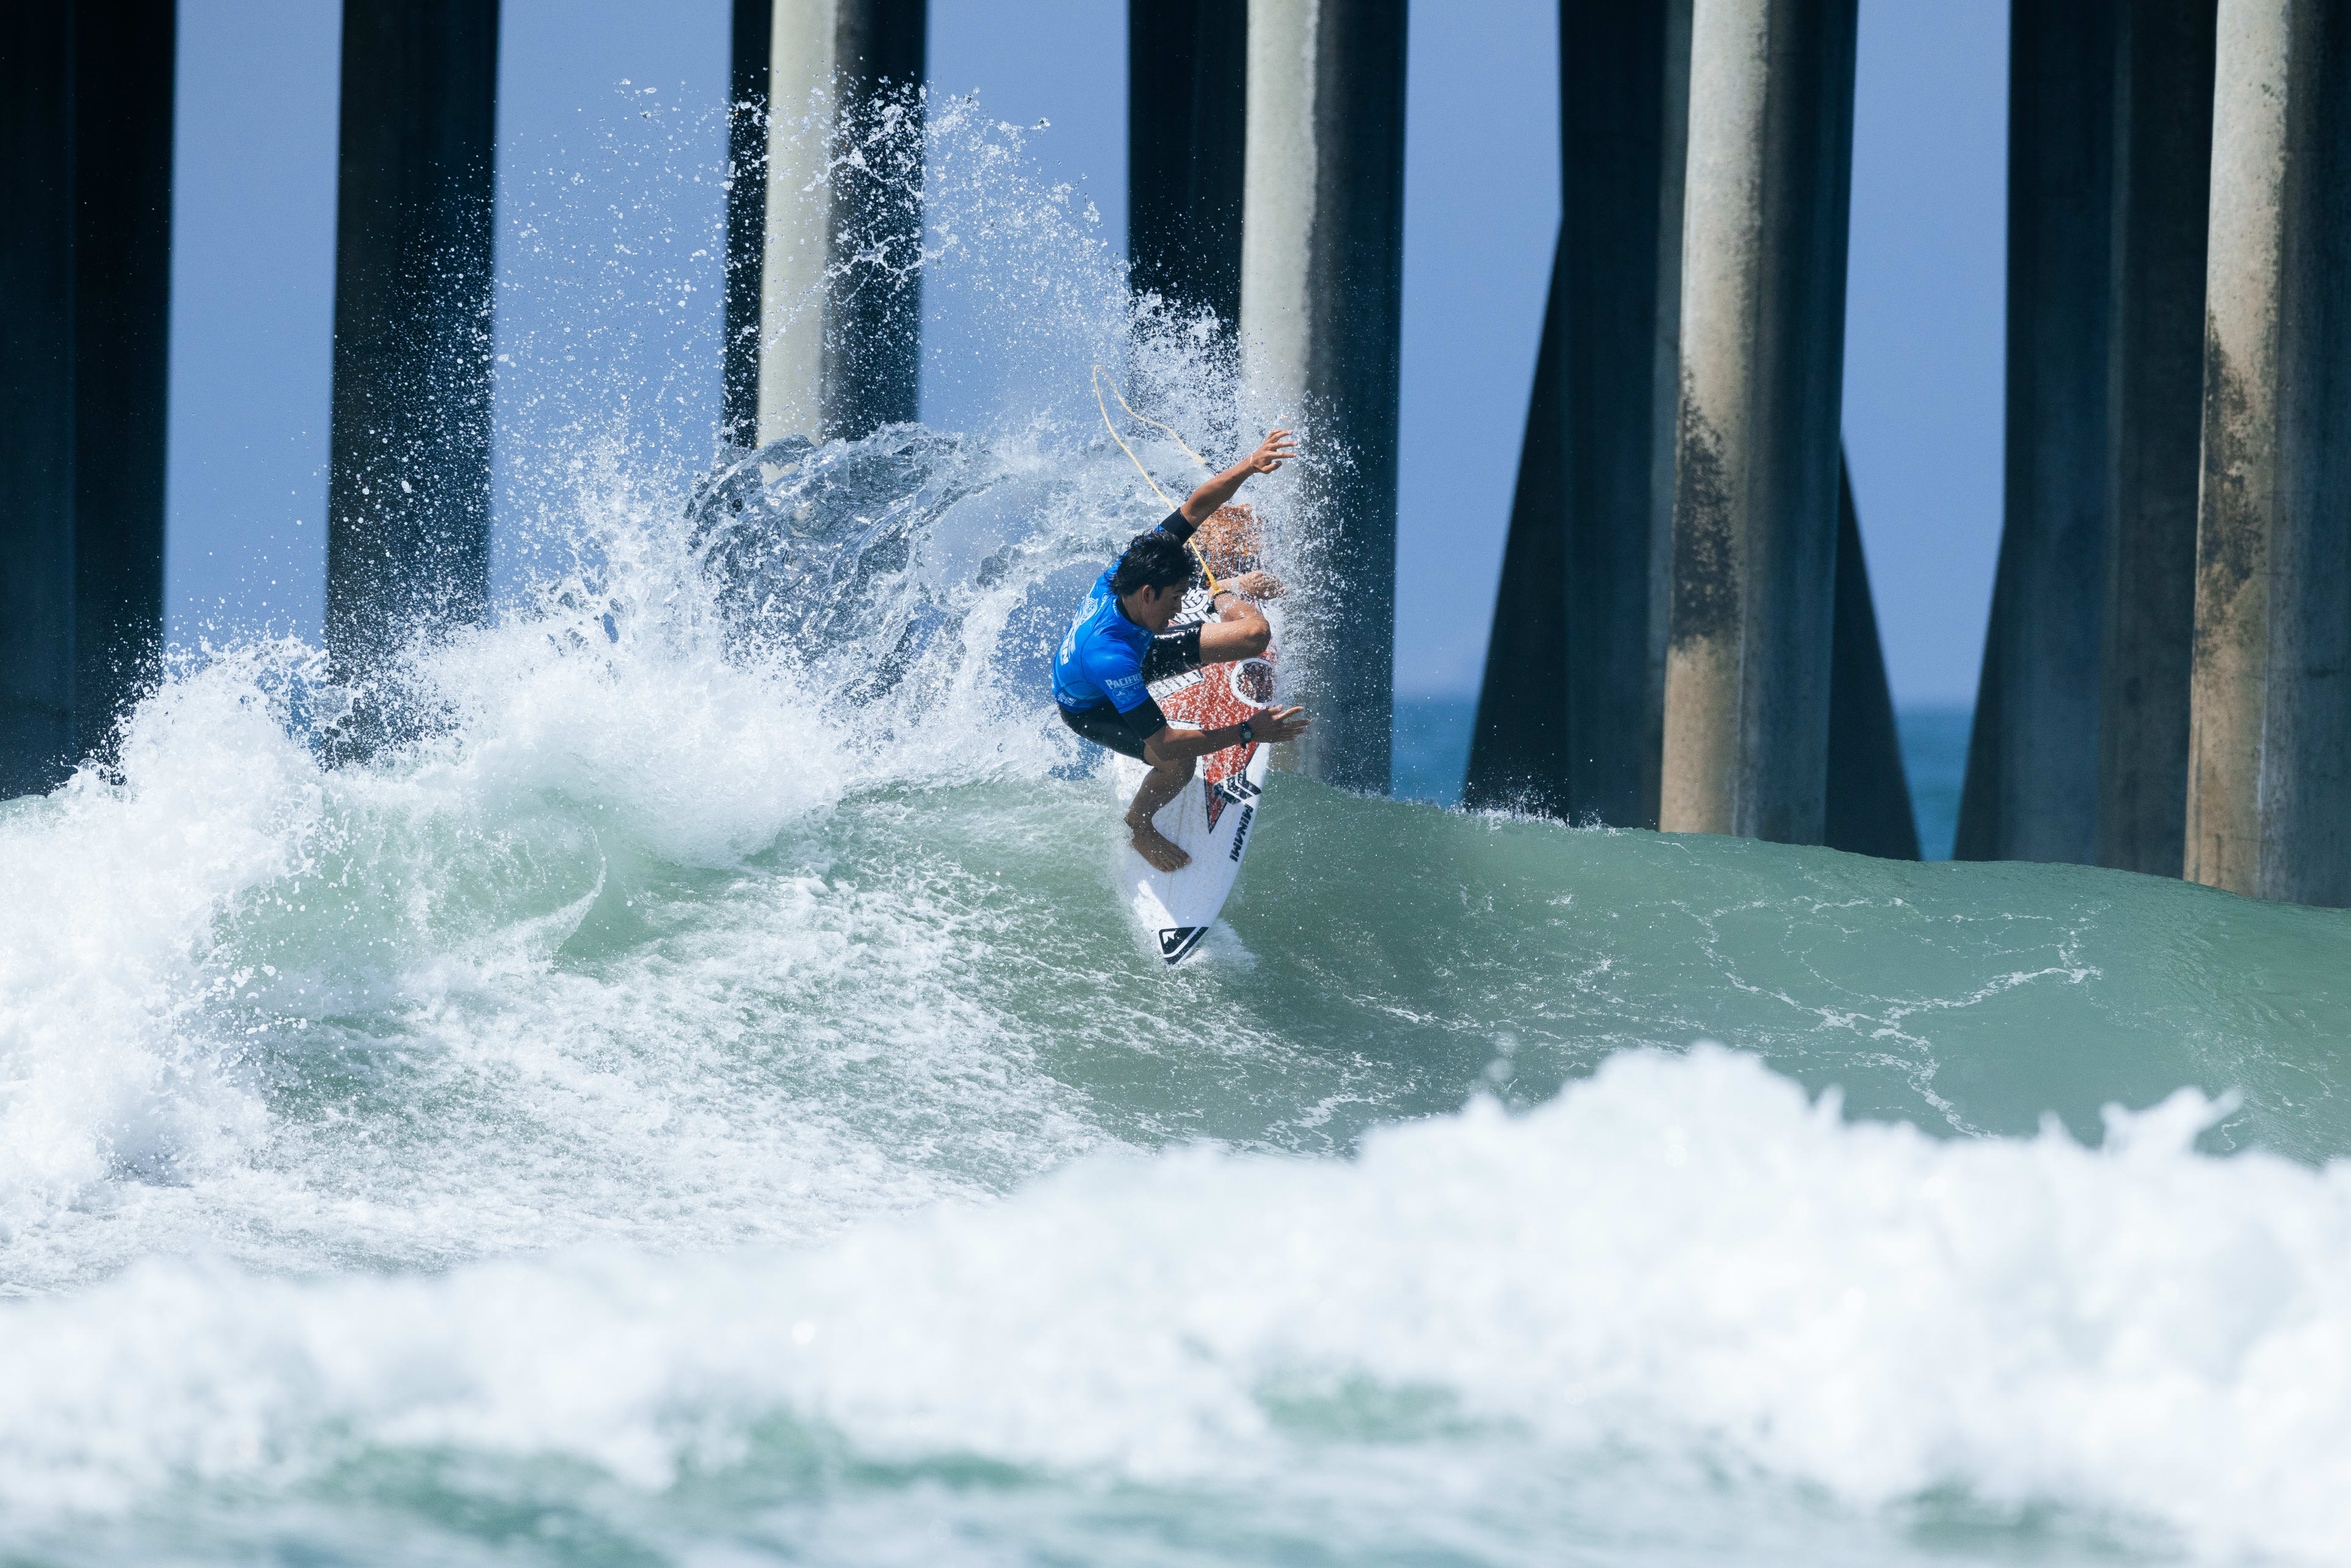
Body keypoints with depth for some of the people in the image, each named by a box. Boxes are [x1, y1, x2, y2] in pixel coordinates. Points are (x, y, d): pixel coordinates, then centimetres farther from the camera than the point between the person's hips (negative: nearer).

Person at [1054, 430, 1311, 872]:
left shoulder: (1132, 567, -32)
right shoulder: (1109, 656, -49)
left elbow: (1195, 508, -21)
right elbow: (1163, 742, -45)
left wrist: (1250, 465, -37)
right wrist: (1249, 733, -43)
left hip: (1141, 654, 6)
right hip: (1091, 709, -6)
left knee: (1254, 635, -10)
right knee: (1180, 761, -33)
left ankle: (1230, 597, 31)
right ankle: (1138, 828, 2)